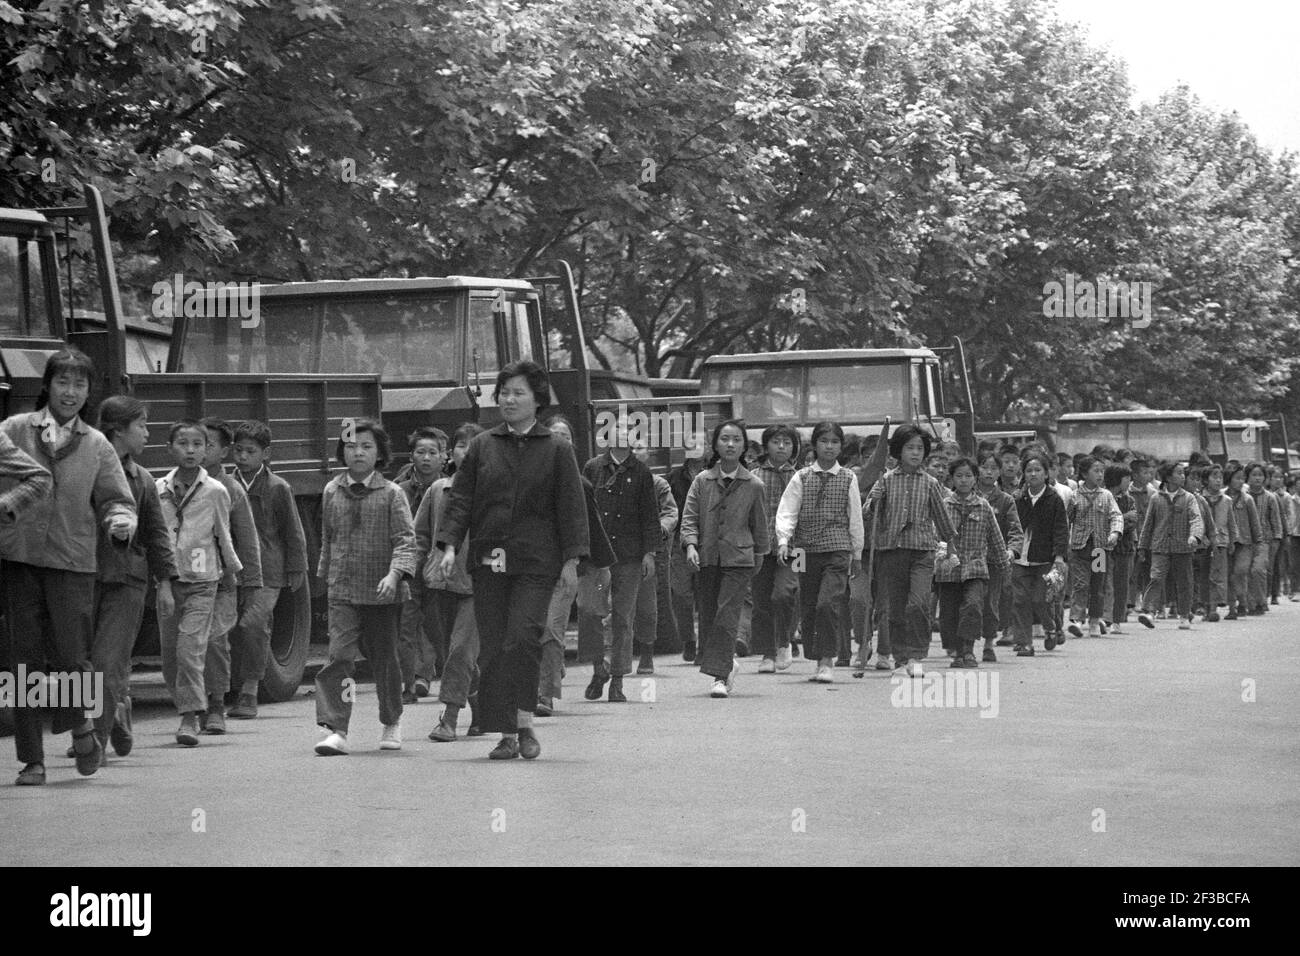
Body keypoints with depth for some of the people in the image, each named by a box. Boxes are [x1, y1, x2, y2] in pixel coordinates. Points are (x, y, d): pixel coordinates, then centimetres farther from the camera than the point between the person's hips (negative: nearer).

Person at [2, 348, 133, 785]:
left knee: (71, 659, -5)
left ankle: (78, 724, 26)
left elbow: (115, 499, 11)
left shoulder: (97, 446, 10)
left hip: (73, 562, 0)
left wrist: (120, 520, -11)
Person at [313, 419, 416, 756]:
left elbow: (406, 540, -9)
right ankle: (335, 730, -15)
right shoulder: (331, 493, 7)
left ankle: (391, 723, 29)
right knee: (339, 656, -12)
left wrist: (395, 574, -24)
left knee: (385, 659, 10)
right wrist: (327, 575, 21)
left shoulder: (391, 494, -2)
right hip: (343, 592, 1)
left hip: (383, 593, -1)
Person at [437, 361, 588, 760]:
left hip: (536, 562, -3)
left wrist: (571, 558, -3)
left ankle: (524, 722, -6)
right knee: (492, 648, 2)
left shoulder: (556, 450, 5)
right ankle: (506, 734, 8)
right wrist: (450, 544, -3)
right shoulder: (482, 446, 10)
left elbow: (571, 507, 4)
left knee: (522, 637, -18)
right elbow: (461, 498, 9)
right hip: (488, 560, 3)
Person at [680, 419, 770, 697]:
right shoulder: (702, 481, 4)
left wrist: (759, 556, 15)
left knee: (727, 617, -13)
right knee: (707, 617, 9)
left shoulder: (753, 486, 1)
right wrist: (691, 545, -16)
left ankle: (720, 676, -13)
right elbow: (689, 518, -1)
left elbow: (759, 526, 11)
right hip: (707, 558, 3)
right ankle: (728, 664, 31)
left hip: (739, 559, -3)